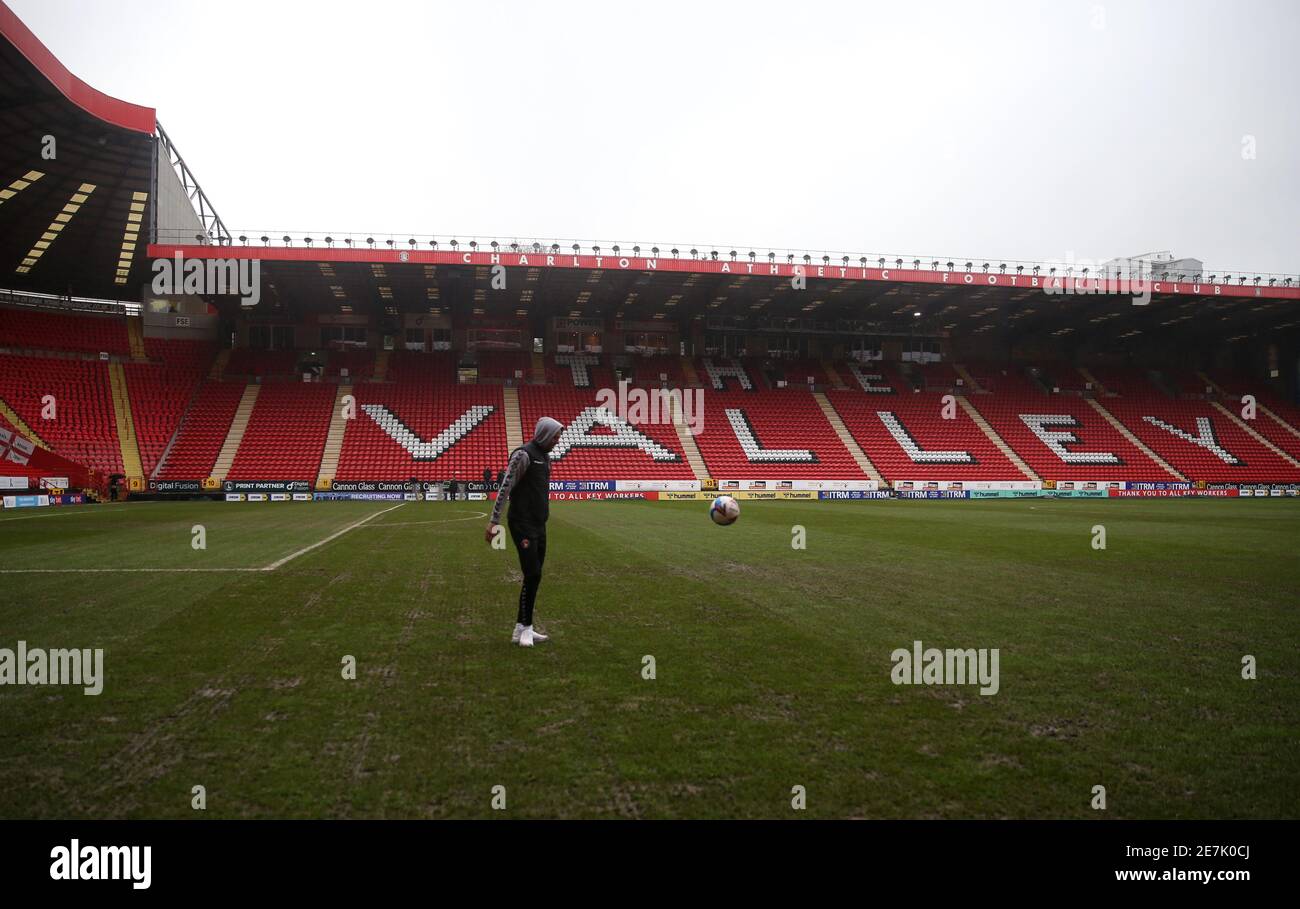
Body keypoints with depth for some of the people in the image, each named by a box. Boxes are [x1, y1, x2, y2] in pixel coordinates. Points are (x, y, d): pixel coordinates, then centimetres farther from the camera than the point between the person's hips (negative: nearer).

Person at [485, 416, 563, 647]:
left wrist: (544, 516, 18)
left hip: (539, 524, 9)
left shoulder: (545, 457, 14)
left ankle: (522, 629, 15)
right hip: (522, 524, -9)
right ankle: (524, 628, -1)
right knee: (533, 575, -10)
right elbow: (505, 487, -16)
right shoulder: (523, 455, -13)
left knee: (534, 577, 9)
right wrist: (494, 521, -18)